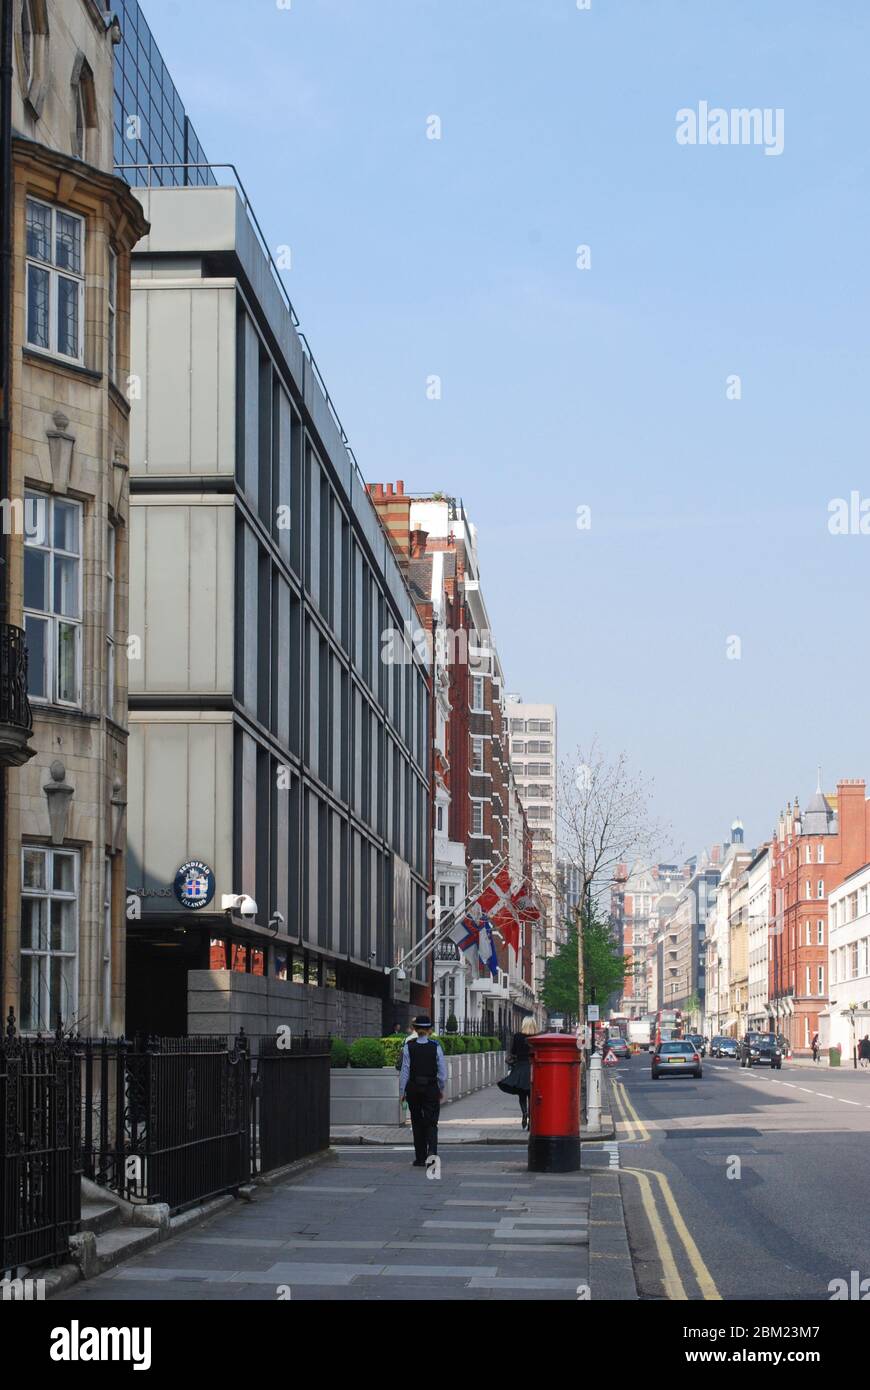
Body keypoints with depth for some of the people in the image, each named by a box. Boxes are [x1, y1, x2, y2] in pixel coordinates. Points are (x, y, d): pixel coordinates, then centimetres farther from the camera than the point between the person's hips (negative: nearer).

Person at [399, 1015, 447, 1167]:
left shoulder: (408, 1047, -7)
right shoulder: (436, 1047, -6)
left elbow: (404, 1071, -7)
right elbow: (442, 1072, -4)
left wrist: (402, 1091, 0)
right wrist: (441, 1090, 10)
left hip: (413, 1088, 1)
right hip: (431, 1088, -1)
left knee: (417, 1123, 12)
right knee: (431, 1123, 3)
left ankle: (420, 1158, 15)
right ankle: (432, 1151, -22)